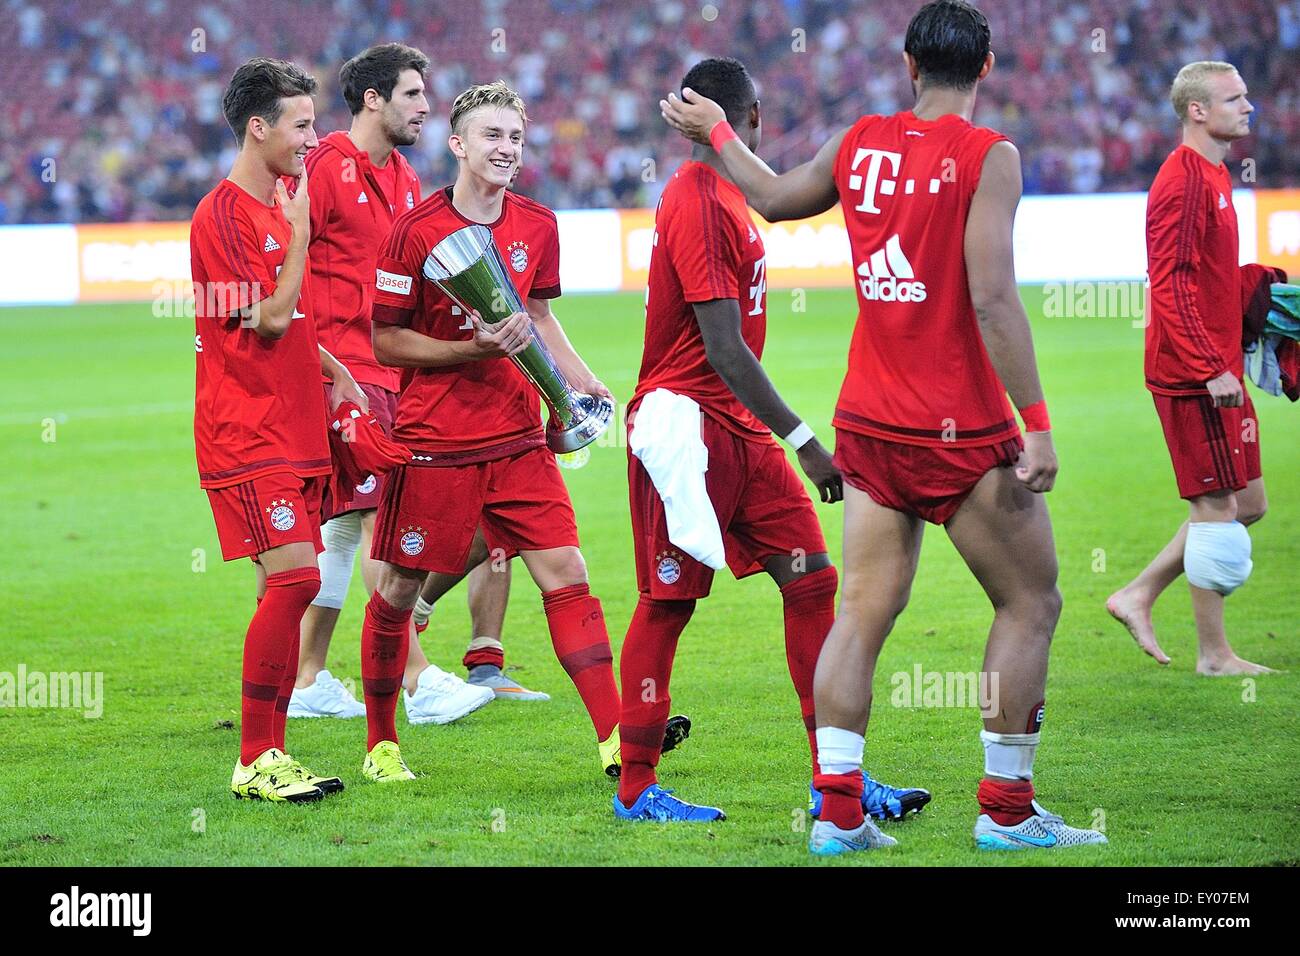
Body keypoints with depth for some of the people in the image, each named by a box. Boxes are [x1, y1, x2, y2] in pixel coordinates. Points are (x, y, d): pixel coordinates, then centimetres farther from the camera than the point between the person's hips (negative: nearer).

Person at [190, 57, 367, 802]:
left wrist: (334, 371, 12)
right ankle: (255, 762, -11)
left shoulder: (280, 211, 17)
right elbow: (268, 320, -16)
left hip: (294, 431, 9)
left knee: (285, 588, 7)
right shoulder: (223, 216, -12)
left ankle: (273, 756, 11)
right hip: (246, 433, -9)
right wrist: (300, 232, -12)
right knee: (295, 577, -17)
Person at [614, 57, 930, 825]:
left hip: (740, 429, 9)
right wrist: (805, 442, -22)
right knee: (668, 603, -2)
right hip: (686, 423, -9)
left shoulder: (724, 194, 13)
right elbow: (724, 350, -21)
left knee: (813, 582, 4)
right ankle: (637, 789, 8)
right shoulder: (697, 204, -17)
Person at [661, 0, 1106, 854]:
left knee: (863, 611, 7)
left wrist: (716, 132, 41)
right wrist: (1037, 423, -18)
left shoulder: (860, 144, 5)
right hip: (962, 430, -6)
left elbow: (774, 197, 24)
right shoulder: (988, 157, -12)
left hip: (868, 423, 6)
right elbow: (993, 298, -20)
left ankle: (838, 812, 4)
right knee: (1031, 601, 7)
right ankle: (1006, 809, 7)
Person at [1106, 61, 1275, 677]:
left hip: (1216, 368, 10)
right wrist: (1211, 368, -25)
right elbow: (1170, 286, -21)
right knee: (1217, 506, -4)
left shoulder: (1213, 175, 16)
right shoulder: (1182, 179, -15)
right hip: (1193, 374, -10)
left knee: (1247, 504, 13)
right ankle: (1214, 655, 4)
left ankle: (1138, 597, 19)